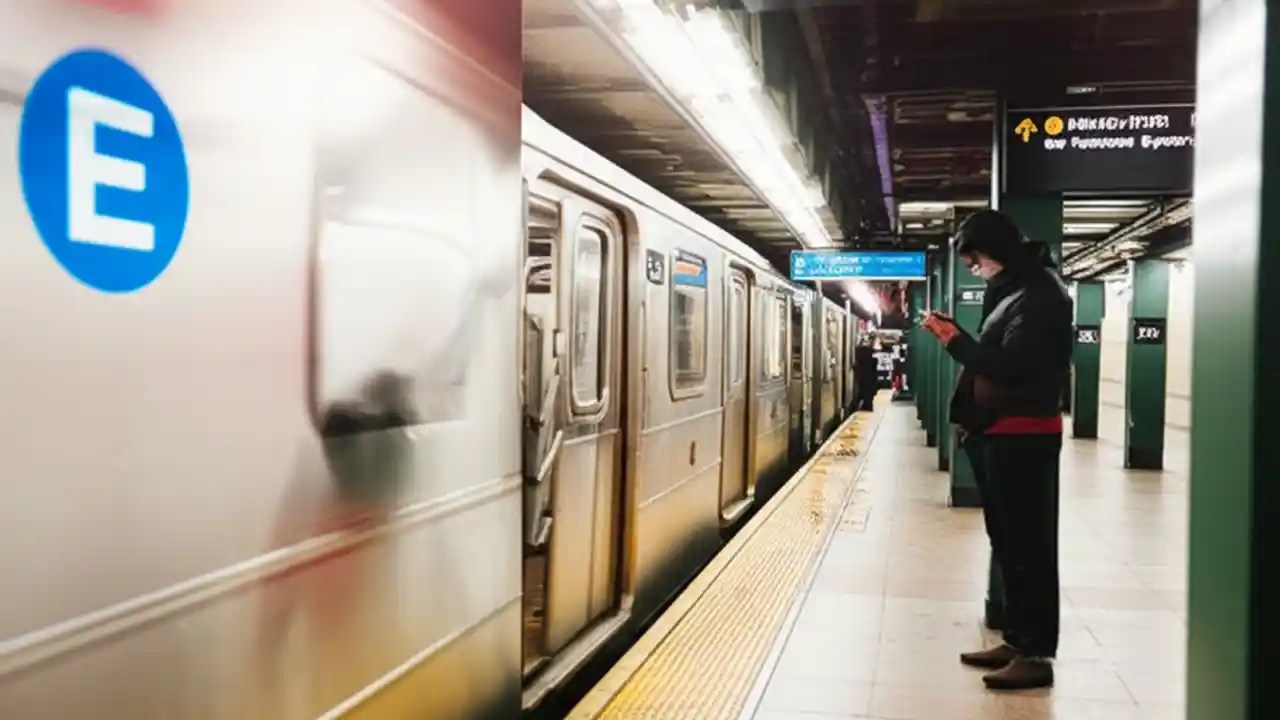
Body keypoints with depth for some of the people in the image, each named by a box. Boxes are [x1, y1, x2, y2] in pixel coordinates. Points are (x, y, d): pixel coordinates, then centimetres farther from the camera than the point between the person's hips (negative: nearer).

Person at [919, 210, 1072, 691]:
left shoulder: (1039, 294, -14)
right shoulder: (1012, 288, 17)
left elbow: (1009, 365, -22)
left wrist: (956, 340, -14)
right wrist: (957, 338, 1)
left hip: (1021, 437, -10)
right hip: (999, 434, 10)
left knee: (1030, 545, -4)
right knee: (1009, 542, 15)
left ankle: (1037, 654, 2)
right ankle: (1017, 640, 24)